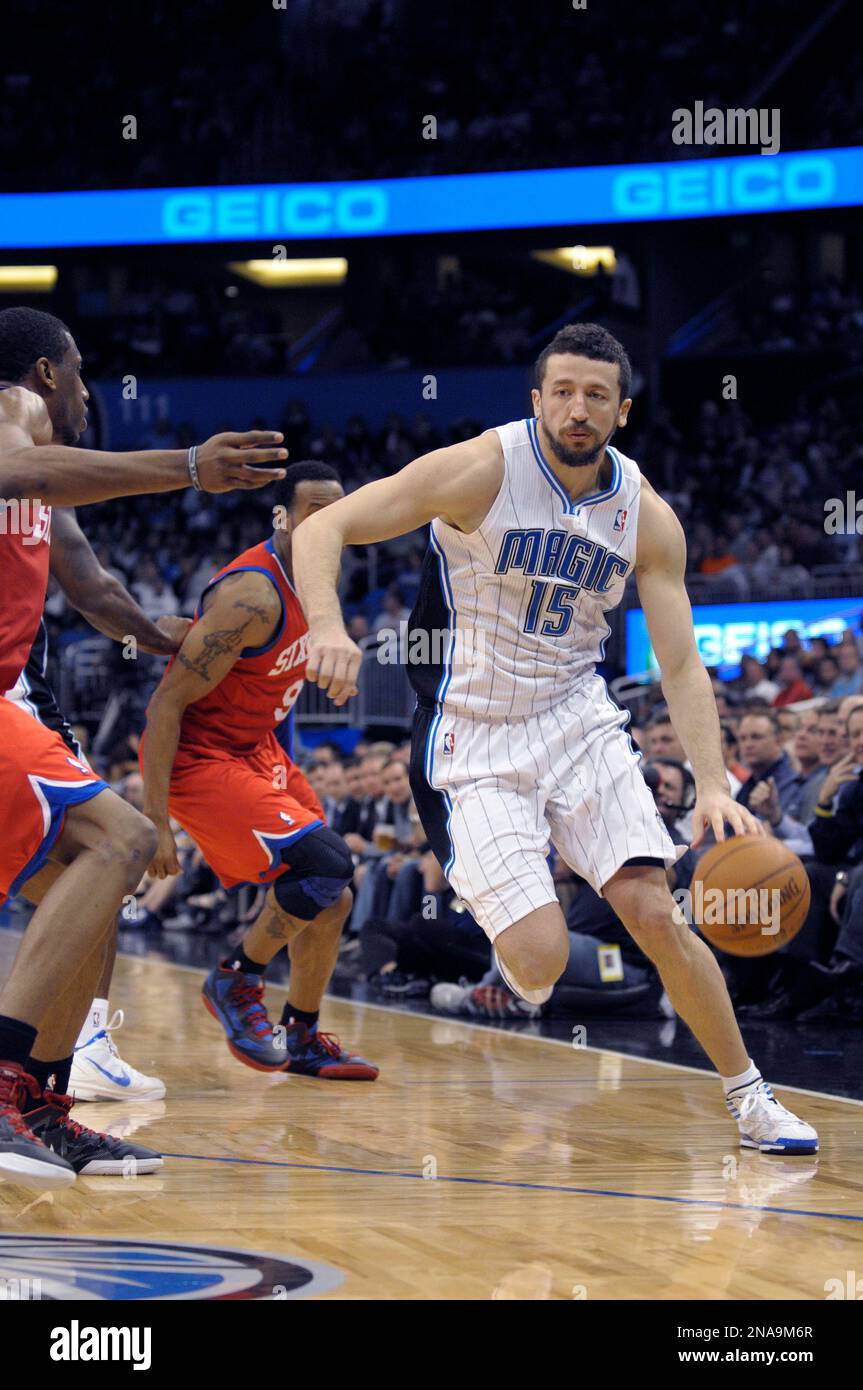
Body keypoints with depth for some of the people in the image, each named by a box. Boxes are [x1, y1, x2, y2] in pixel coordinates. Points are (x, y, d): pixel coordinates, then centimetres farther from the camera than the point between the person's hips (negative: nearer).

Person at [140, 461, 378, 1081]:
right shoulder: (253, 594, -26)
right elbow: (166, 704, -25)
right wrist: (157, 822, -26)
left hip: (258, 750, 9)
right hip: (199, 759, -9)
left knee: (332, 900, 11)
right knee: (326, 866, -22)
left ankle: (302, 1038, 28)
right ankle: (237, 979, -1)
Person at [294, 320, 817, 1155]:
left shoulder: (646, 515, -4)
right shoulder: (482, 470, -16)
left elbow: (680, 665, -4)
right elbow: (322, 529, -17)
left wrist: (712, 785, -19)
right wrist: (329, 628, -37)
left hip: (577, 721, 4)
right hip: (474, 740, -4)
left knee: (654, 914, -8)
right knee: (540, 957, -17)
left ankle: (751, 1103, 8)